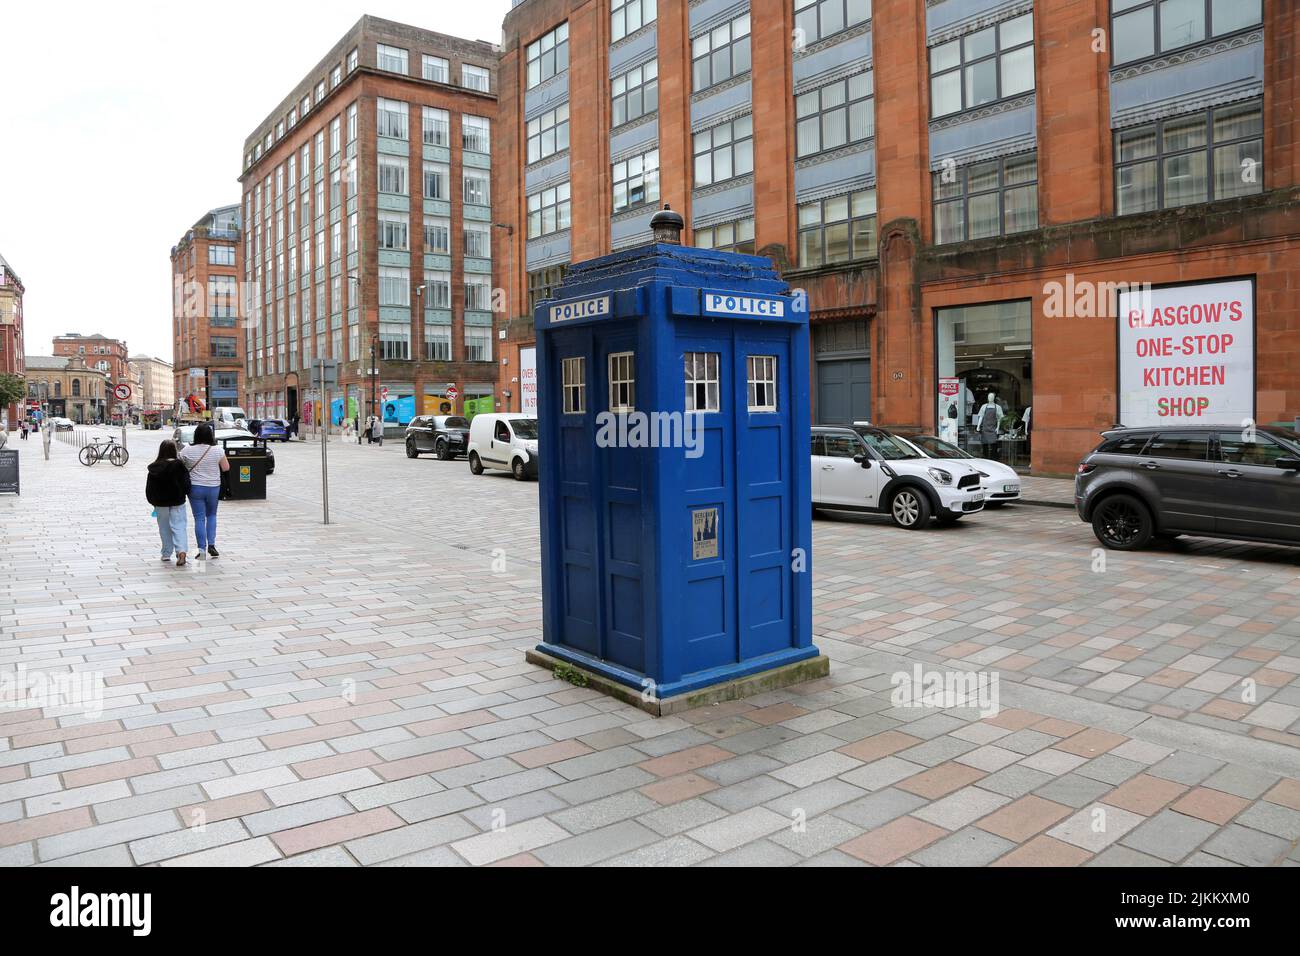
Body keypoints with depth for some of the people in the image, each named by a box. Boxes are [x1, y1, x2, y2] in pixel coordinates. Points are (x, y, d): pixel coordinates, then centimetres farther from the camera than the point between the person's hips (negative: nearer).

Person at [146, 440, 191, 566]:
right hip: (177, 503, -2)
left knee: (164, 528, 14)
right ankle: (181, 551, -21)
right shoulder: (179, 466, -11)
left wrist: (153, 502, 15)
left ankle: (166, 554, 20)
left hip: (160, 503, 2)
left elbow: (149, 488, 3)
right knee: (178, 527, -2)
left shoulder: (154, 468, -3)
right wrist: (183, 494, 9)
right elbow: (186, 484, -10)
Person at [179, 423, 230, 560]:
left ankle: (202, 549, 2)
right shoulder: (217, 451, -8)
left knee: (199, 518, 4)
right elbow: (226, 468, -1)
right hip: (213, 487, 1)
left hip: (195, 488, 0)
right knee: (211, 515, 18)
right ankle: (211, 544, 7)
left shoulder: (187, 451, -7)